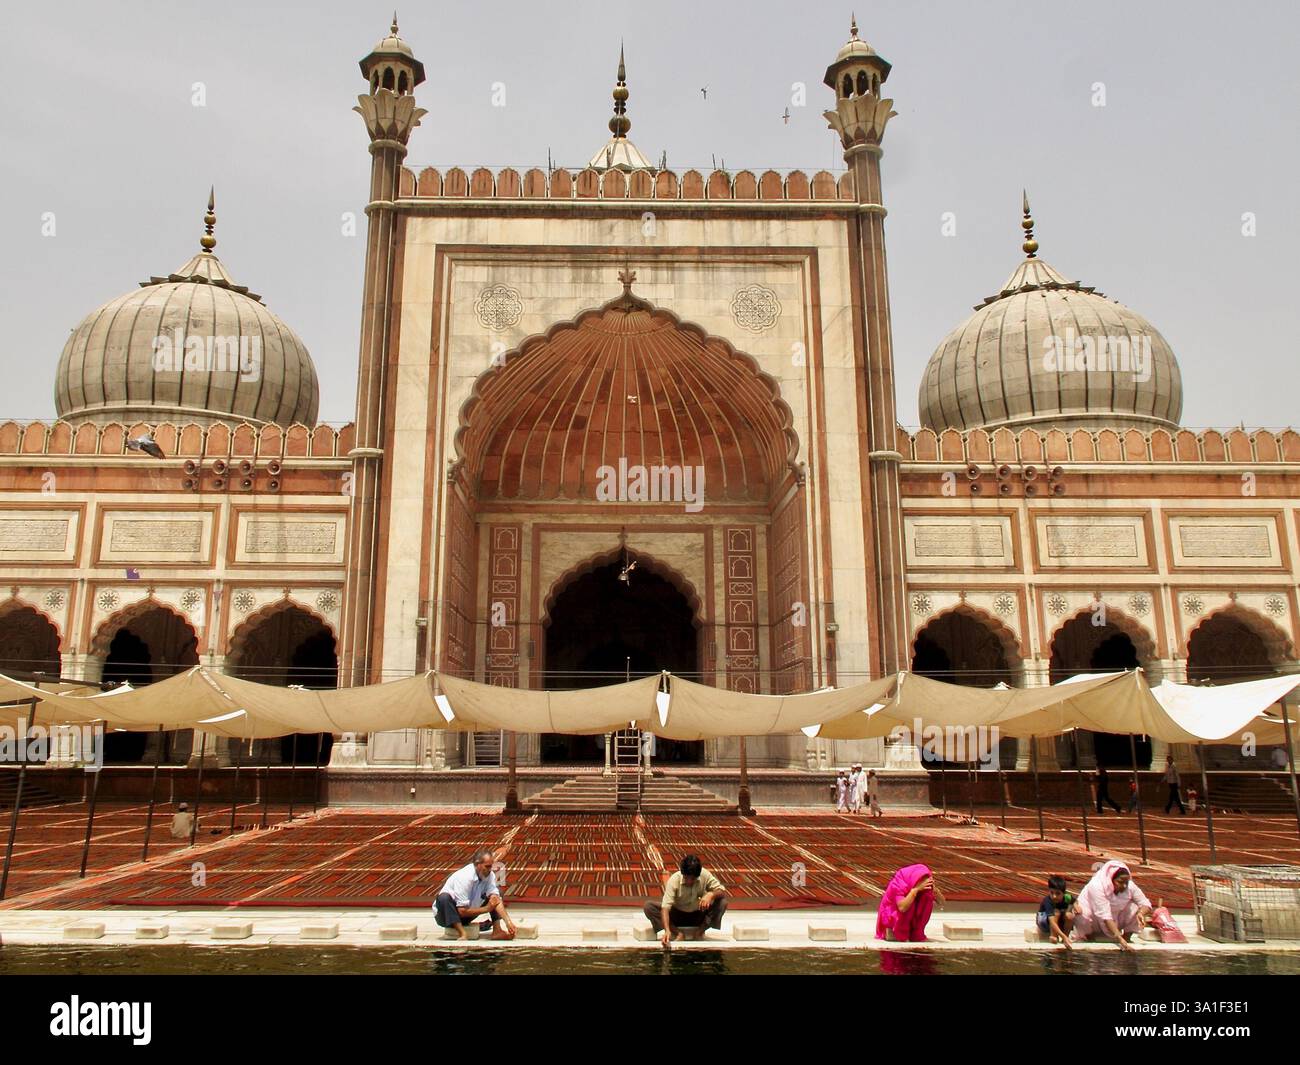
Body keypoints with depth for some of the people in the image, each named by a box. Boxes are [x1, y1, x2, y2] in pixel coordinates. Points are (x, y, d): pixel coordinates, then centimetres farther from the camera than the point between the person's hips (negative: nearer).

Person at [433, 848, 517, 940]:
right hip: (446, 915, -6)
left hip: (467, 914, 6)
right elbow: (462, 911, -29)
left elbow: (497, 900, -21)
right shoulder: (463, 877, -30)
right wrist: (487, 909, -20)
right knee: (444, 897, -37)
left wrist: (508, 922, -34)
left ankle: (497, 930, -13)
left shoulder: (490, 875, -11)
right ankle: (463, 933, -35)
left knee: (496, 893, -2)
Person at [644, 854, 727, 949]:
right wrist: (667, 930, -50)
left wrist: (711, 894, -41)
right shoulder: (674, 880, -26)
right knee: (649, 907, -27)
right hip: (677, 915, -1)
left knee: (722, 902, -25)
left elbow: (722, 891, -18)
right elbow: (665, 907, -34)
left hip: (699, 916, 1)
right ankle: (678, 933, -22)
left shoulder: (704, 875, -20)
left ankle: (699, 931, -13)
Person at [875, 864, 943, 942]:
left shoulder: (926, 882, -17)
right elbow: (902, 908, -45)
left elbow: (942, 902, -17)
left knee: (928, 899, -18)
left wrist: (935, 889, -37)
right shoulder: (898, 884, -32)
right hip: (892, 917, -5)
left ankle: (916, 933, -4)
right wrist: (916, 889, -48)